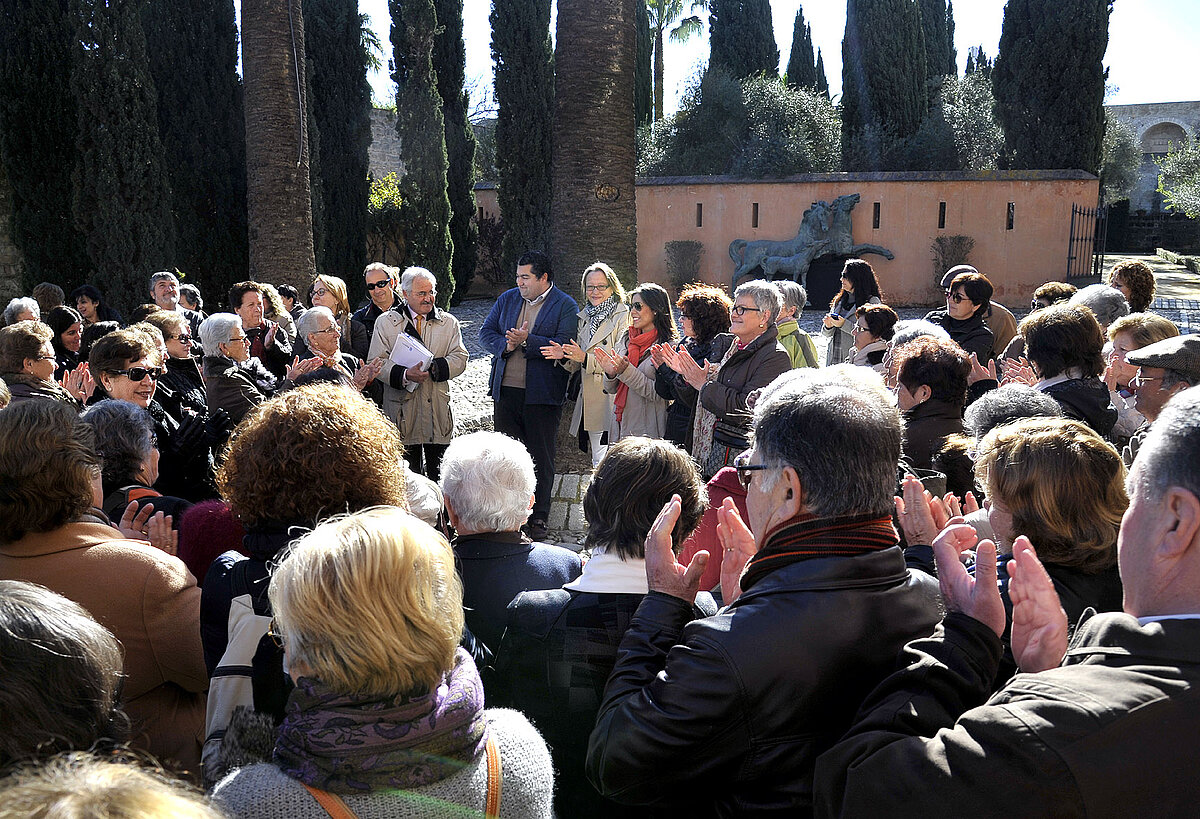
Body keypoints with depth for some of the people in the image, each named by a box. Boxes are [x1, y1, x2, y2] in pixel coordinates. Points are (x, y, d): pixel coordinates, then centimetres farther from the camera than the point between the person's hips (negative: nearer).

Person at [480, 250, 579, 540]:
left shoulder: (566, 306, -3)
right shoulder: (507, 299, 12)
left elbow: (563, 346, -14)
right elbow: (486, 333, 9)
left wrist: (527, 341, -21)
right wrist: (506, 345, -11)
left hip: (542, 394, -4)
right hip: (506, 391, 4)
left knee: (541, 457, 4)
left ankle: (538, 518, 15)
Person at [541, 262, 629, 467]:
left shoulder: (623, 317, -6)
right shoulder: (584, 317, 16)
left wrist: (585, 358, -21)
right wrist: (565, 357, -1)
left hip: (611, 400, -7)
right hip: (589, 401, 7)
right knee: (597, 465, 11)